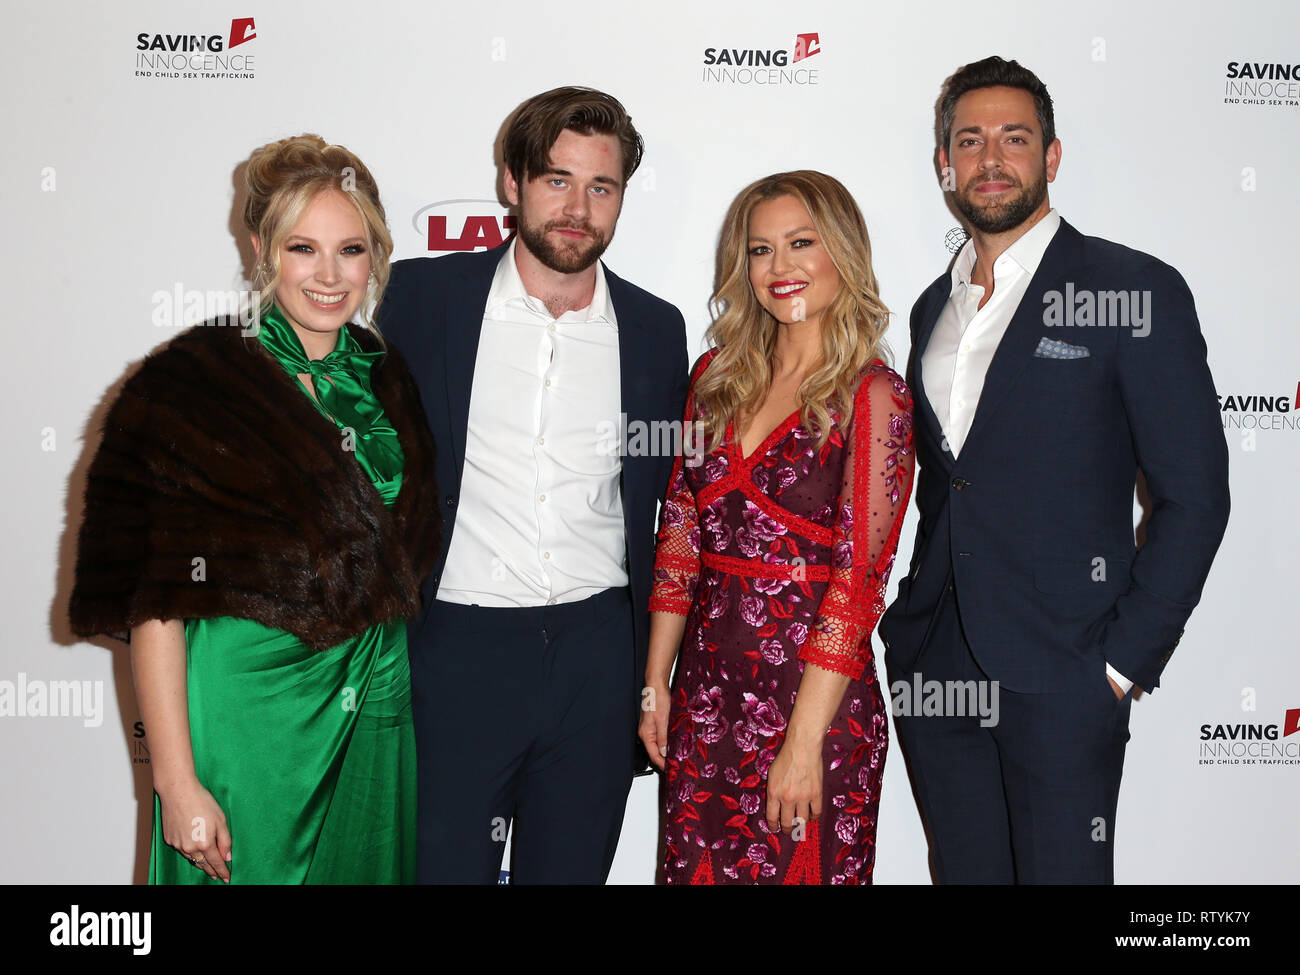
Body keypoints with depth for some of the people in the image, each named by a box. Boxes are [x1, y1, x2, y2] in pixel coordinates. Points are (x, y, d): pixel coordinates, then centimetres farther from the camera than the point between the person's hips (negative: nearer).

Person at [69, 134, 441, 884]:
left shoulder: (390, 382, 5)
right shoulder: (188, 387, -9)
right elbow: (154, 605, -12)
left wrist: (392, 687, 6)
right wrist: (176, 782, -15)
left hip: (377, 710, 5)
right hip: (248, 710, -5)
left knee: (369, 867, 16)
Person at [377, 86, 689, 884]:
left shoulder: (657, 330, 6)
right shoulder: (422, 296, -1)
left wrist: (650, 670, 11)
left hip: (597, 659, 3)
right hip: (454, 649, -2)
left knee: (571, 868, 14)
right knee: (441, 863, 6)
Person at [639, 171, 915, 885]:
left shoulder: (872, 396, -10)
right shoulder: (718, 375, 6)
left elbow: (858, 581, -14)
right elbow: (679, 537, 7)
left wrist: (803, 743, -16)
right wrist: (656, 685, 5)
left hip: (813, 691, -4)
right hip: (705, 691, 5)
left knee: (800, 868, 9)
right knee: (694, 867, 14)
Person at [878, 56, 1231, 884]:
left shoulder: (1135, 292, -5)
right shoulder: (934, 306, 14)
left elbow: (1194, 496, -7)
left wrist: (1127, 660, -11)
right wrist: (907, 622, 8)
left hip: (1060, 677, -5)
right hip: (933, 668, 6)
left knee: (1060, 870, 3)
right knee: (964, 870, 15)